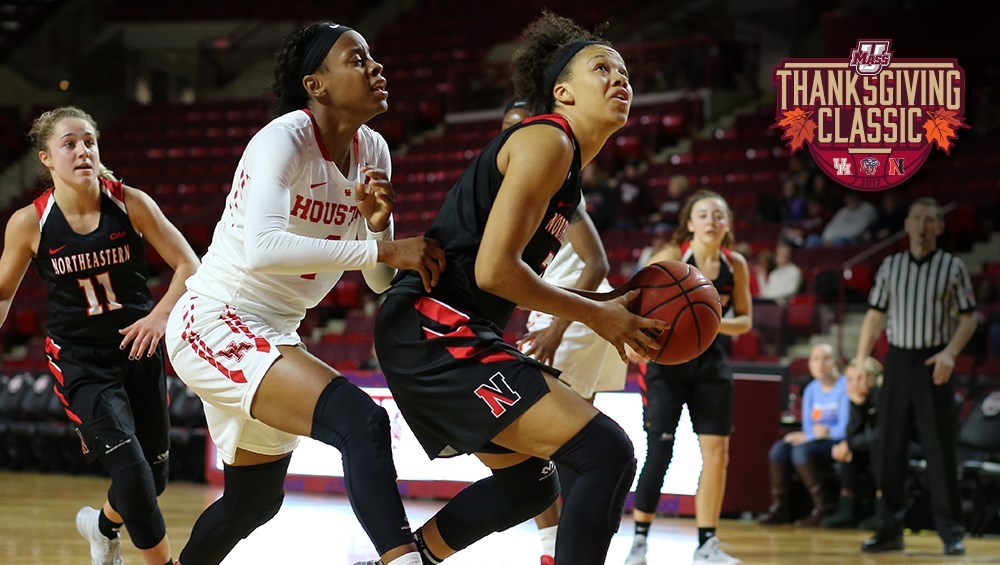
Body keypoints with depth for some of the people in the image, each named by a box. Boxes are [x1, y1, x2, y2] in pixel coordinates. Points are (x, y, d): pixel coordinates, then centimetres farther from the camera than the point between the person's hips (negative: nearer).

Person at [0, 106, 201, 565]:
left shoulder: (131, 204, -8)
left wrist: (160, 314, -18)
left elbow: (188, 265, -3)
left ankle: (103, 525, 45)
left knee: (153, 477, 11)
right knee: (130, 470, -18)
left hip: (138, 351, 2)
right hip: (80, 364, -2)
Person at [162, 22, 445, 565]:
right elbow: (262, 249, -35)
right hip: (214, 322, -10)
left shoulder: (371, 150, 4)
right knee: (361, 420, -30)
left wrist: (379, 225, -13)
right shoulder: (285, 139, -19)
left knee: (255, 498, 23)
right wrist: (380, 249, -31)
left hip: (271, 334, 10)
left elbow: (380, 280, 9)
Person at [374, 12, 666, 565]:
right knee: (607, 453, -17)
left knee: (529, 483, 26)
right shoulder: (548, 141, -11)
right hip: (438, 332, -11)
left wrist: (612, 300, 12)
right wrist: (595, 316, -9)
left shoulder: (566, 164, 20)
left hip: (434, 336, 11)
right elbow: (494, 269, -20)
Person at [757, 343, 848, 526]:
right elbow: (807, 427, 11)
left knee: (801, 450, -31)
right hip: (814, 441, 7)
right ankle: (780, 506, -15)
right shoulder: (811, 390, 11)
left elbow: (844, 430, -14)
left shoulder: (844, 387, -9)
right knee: (779, 448, -17)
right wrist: (815, 432, -13)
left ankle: (822, 508, -24)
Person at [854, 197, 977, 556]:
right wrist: (860, 361, 5)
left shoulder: (953, 267, 0)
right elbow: (875, 316, 12)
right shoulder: (890, 266, 8)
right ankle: (890, 529, 11)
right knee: (890, 449, 3)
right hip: (898, 361, 3)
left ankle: (951, 532, 1)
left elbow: (968, 318, 0)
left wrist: (950, 354, -16)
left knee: (940, 450, -5)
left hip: (933, 364, -3)